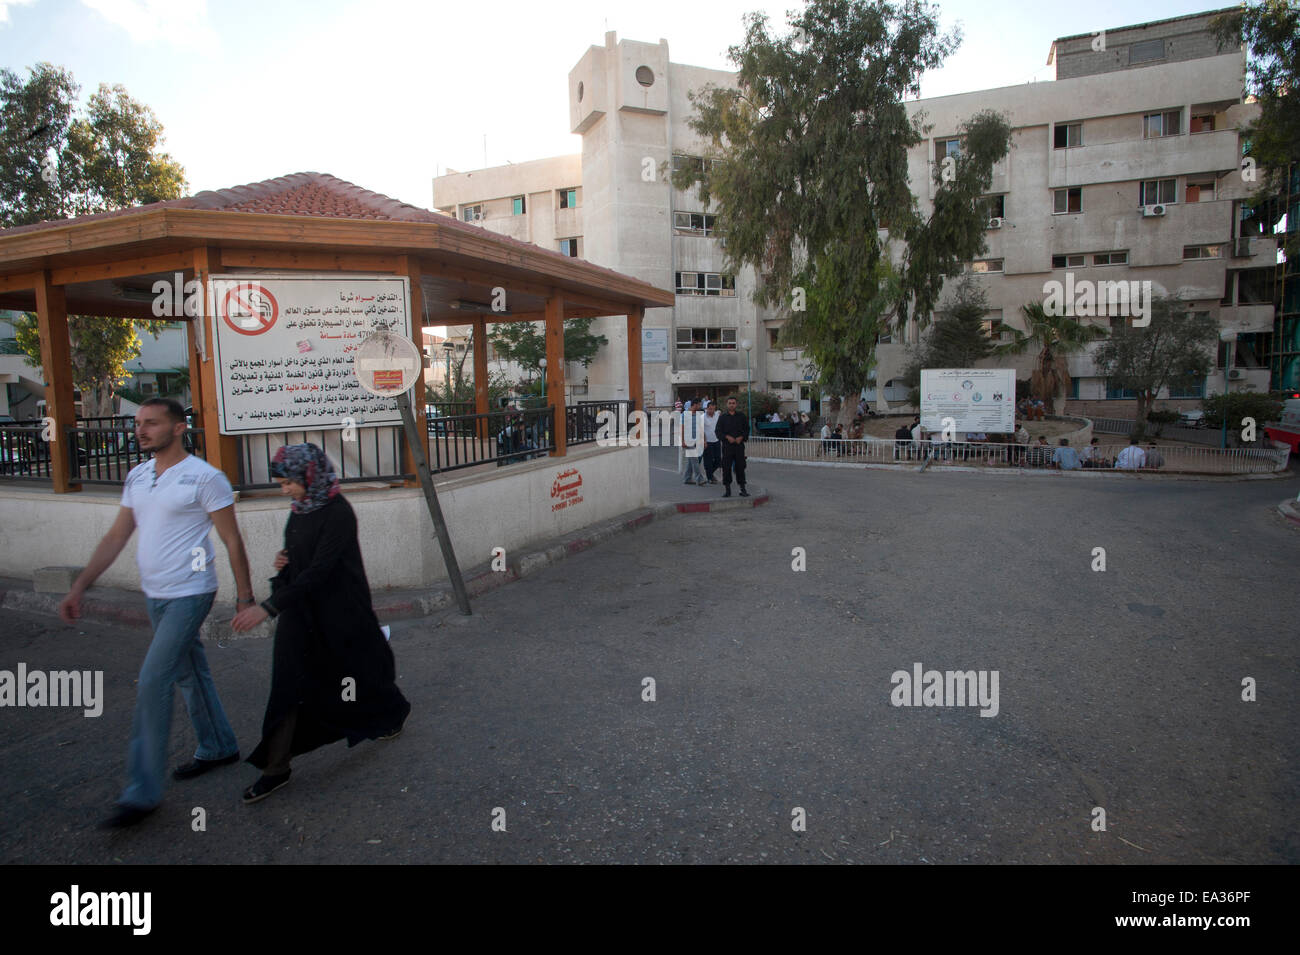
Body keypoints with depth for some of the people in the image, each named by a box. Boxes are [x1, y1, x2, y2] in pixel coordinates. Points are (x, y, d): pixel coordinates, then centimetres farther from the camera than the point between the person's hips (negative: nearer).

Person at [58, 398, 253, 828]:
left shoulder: (204, 477, -14)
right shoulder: (137, 477, 8)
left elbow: (232, 541, -12)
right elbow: (115, 538, 12)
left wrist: (245, 596, -11)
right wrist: (79, 588, 7)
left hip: (189, 595, -8)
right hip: (154, 595, 8)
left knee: (152, 684, -9)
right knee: (189, 674, 18)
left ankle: (142, 793, 1)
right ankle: (219, 747, 35)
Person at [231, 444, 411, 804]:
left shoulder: (337, 512, -22)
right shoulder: (299, 509, 4)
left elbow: (319, 569, -28)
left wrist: (268, 607, -33)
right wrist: (283, 559, -3)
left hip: (338, 612, -7)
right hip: (300, 612, 7)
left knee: (355, 668, 13)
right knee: (289, 684, 5)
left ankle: (395, 713, 42)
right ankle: (276, 768, 14)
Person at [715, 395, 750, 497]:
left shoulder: (741, 416, 9)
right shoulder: (722, 417, 6)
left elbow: (747, 429, 9)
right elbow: (718, 431, 1)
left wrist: (741, 437, -8)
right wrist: (727, 437, -14)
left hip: (739, 445, 1)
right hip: (727, 446, 0)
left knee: (740, 467, 1)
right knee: (726, 467, -2)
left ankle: (742, 489, 7)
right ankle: (727, 489, 7)